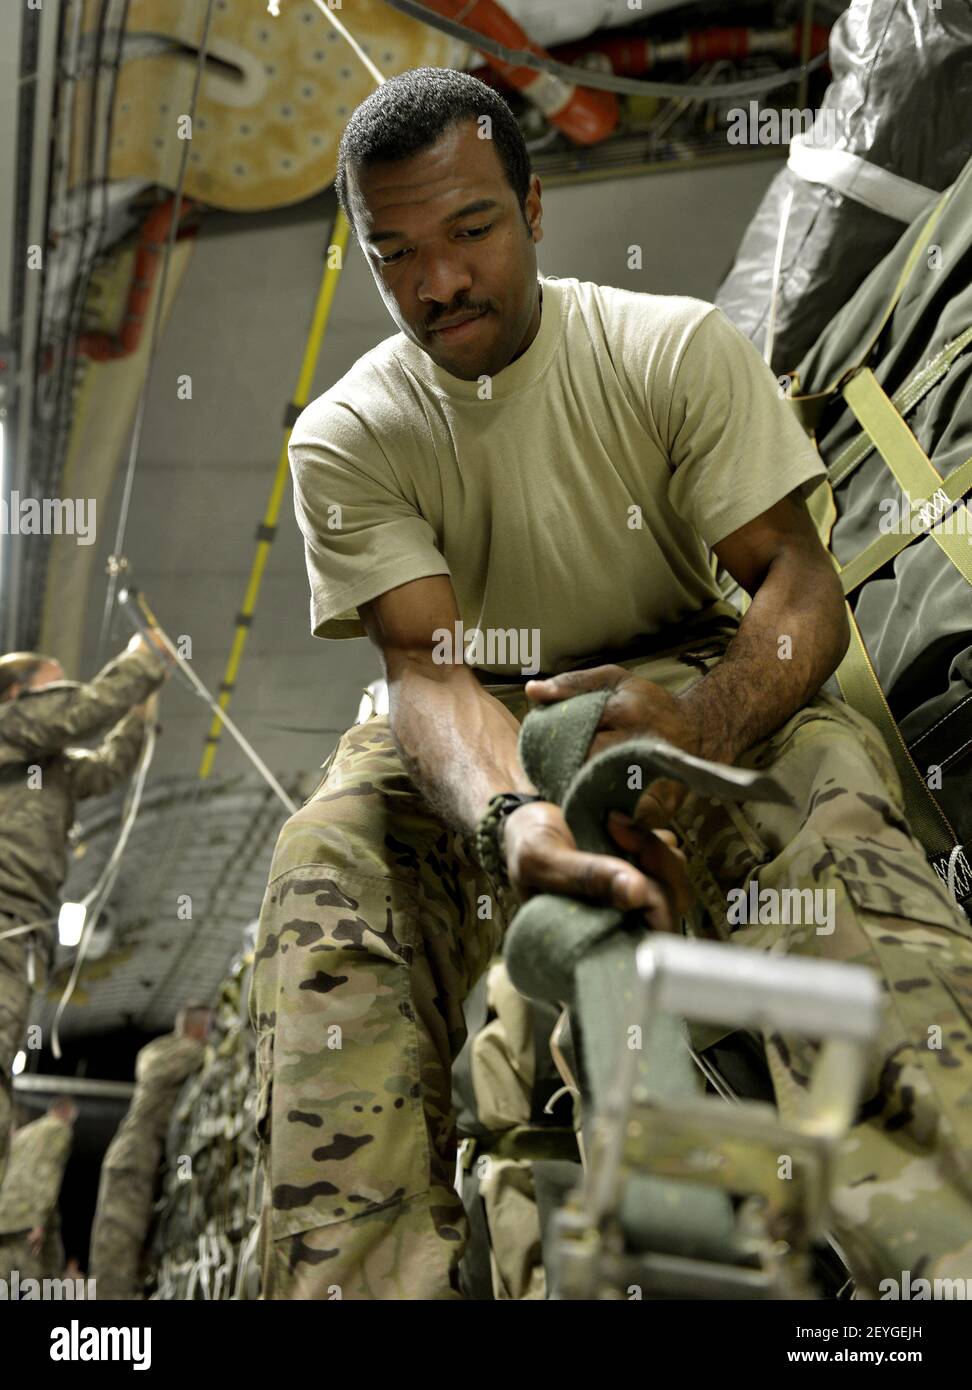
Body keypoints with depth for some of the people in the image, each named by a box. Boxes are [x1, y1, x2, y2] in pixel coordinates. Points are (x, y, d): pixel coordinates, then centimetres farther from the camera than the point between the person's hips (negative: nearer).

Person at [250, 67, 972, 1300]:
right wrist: (513, 817, -44)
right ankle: (357, 1269, -32)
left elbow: (799, 578, -14)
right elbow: (427, 661, -20)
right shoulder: (345, 438, -6)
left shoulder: (679, 348, -7)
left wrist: (700, 721, -37)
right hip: (474, 737, 2)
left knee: (829, 760, -35)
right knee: (326, 865, -30)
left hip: (676, 679, -1)